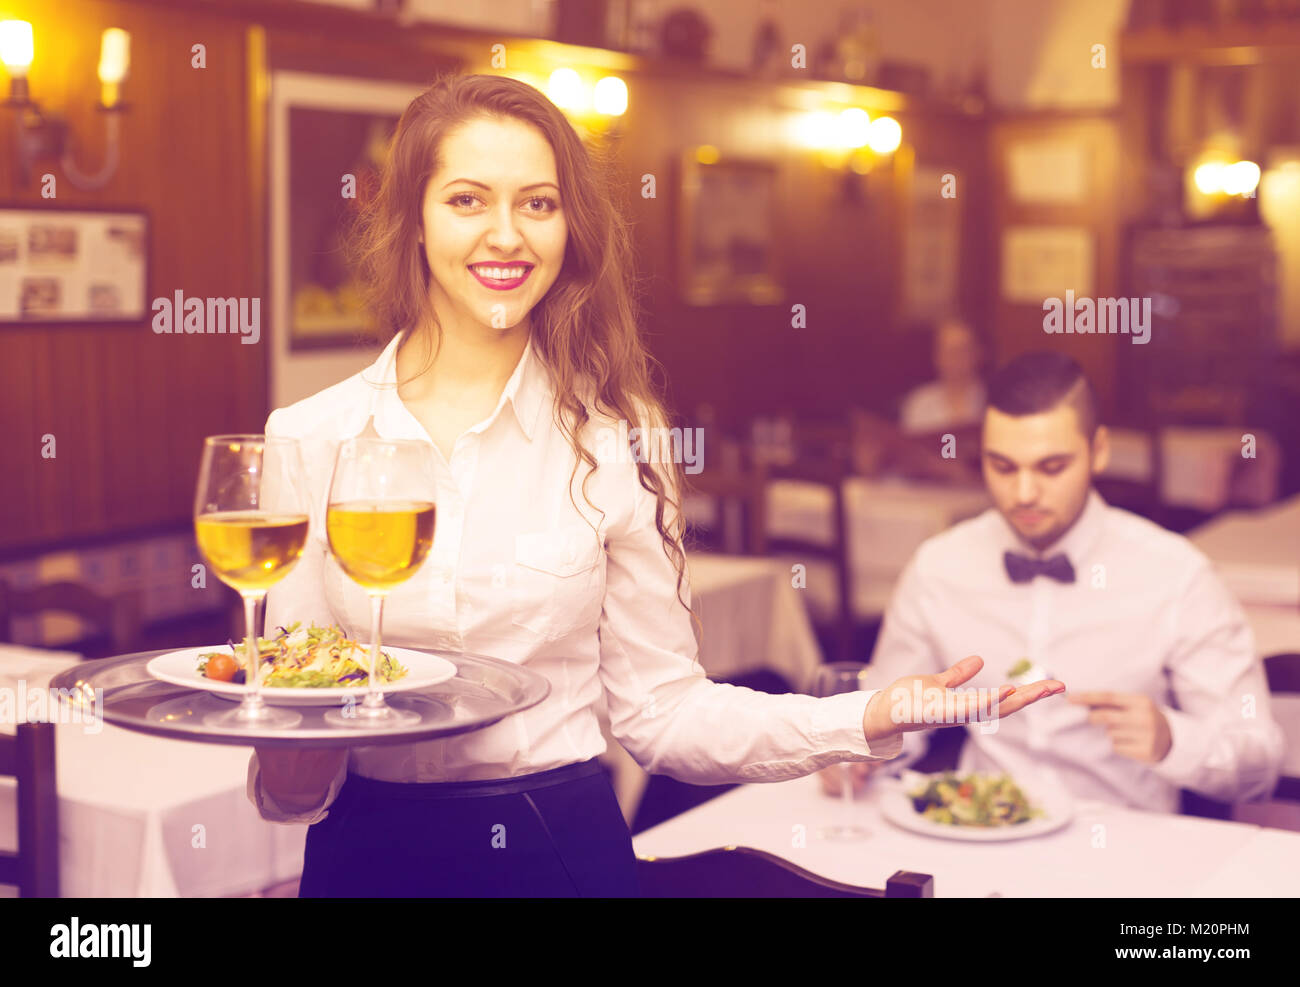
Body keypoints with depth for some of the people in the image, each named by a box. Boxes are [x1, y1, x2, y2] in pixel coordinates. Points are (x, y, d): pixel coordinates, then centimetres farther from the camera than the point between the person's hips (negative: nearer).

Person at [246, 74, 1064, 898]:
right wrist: (292, 768, -23)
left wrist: (864, 720, -16)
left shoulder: (612, 439, -5)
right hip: (367, 851, 1)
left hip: (563, 846, 0)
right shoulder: (310, 437, -4)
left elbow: (662, 711, -4)